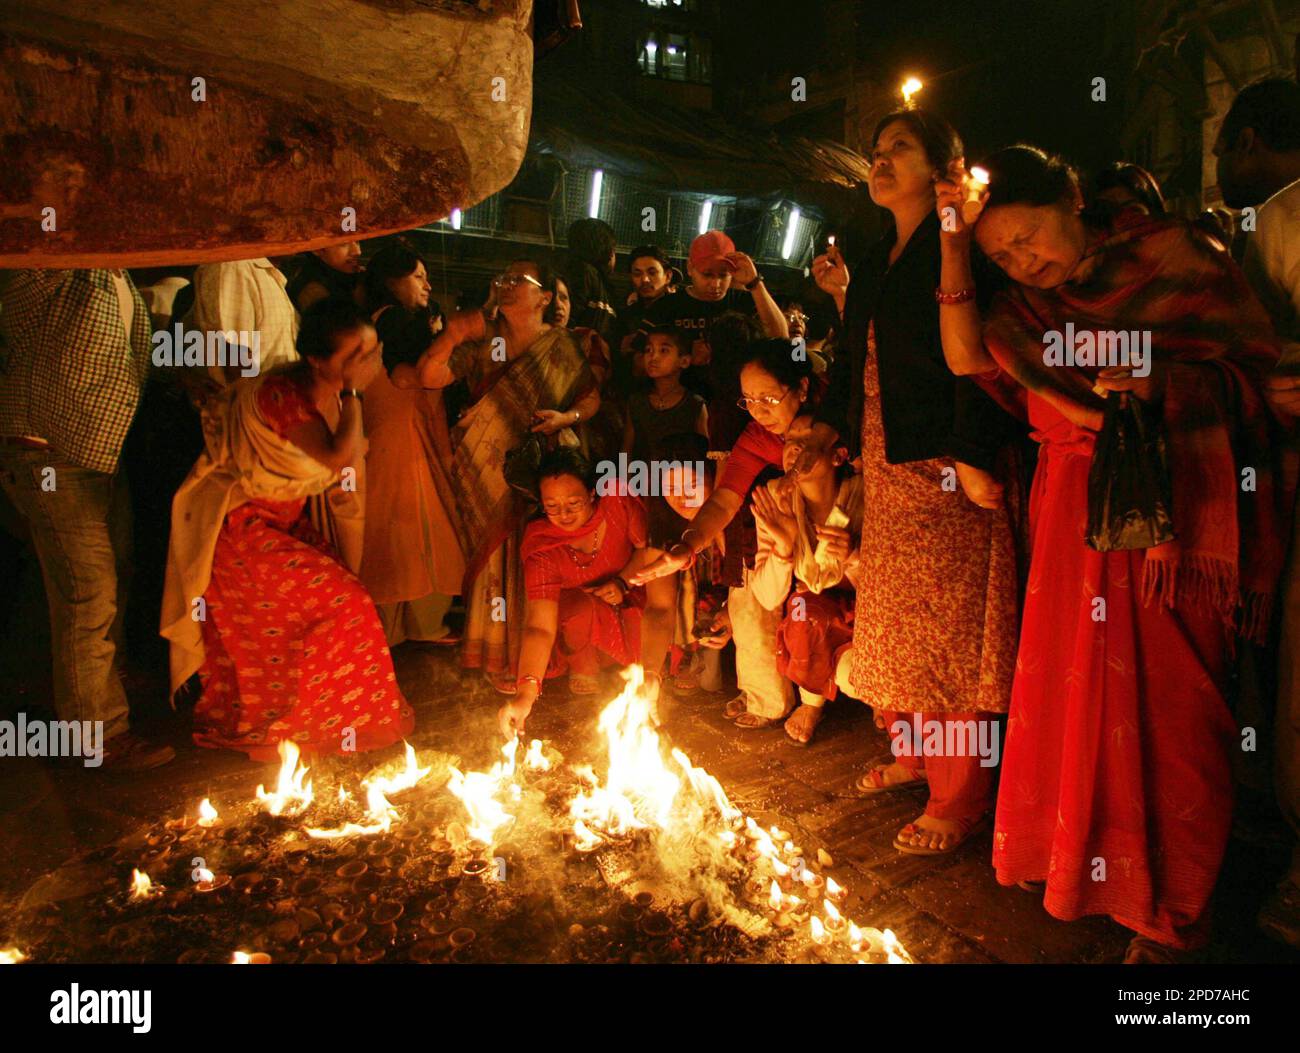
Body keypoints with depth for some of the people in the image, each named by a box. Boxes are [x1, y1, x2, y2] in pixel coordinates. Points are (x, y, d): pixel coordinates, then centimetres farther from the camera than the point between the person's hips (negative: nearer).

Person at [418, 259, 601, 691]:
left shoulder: (562, 346, 4)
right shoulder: (481, 340, 3)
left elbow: (592, 396, 9)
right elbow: (428, 378, -4)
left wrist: (567, 417, -10)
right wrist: (451, 336, -20)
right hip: (491, 472, 0)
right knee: (499, 557, 4)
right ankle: (500, 657, 21)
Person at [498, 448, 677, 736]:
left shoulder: (619, 502, -24)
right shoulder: (541, 546, -27)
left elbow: (647, 546, -7)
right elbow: (539, 626, -36)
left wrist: (623, 581, -25)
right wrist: (525, 693, -49)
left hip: (635, 610, 1)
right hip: (588, 627, -1)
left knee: (657, 553, -26)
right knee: (578, 607, -37)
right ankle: (583, 669, 1)